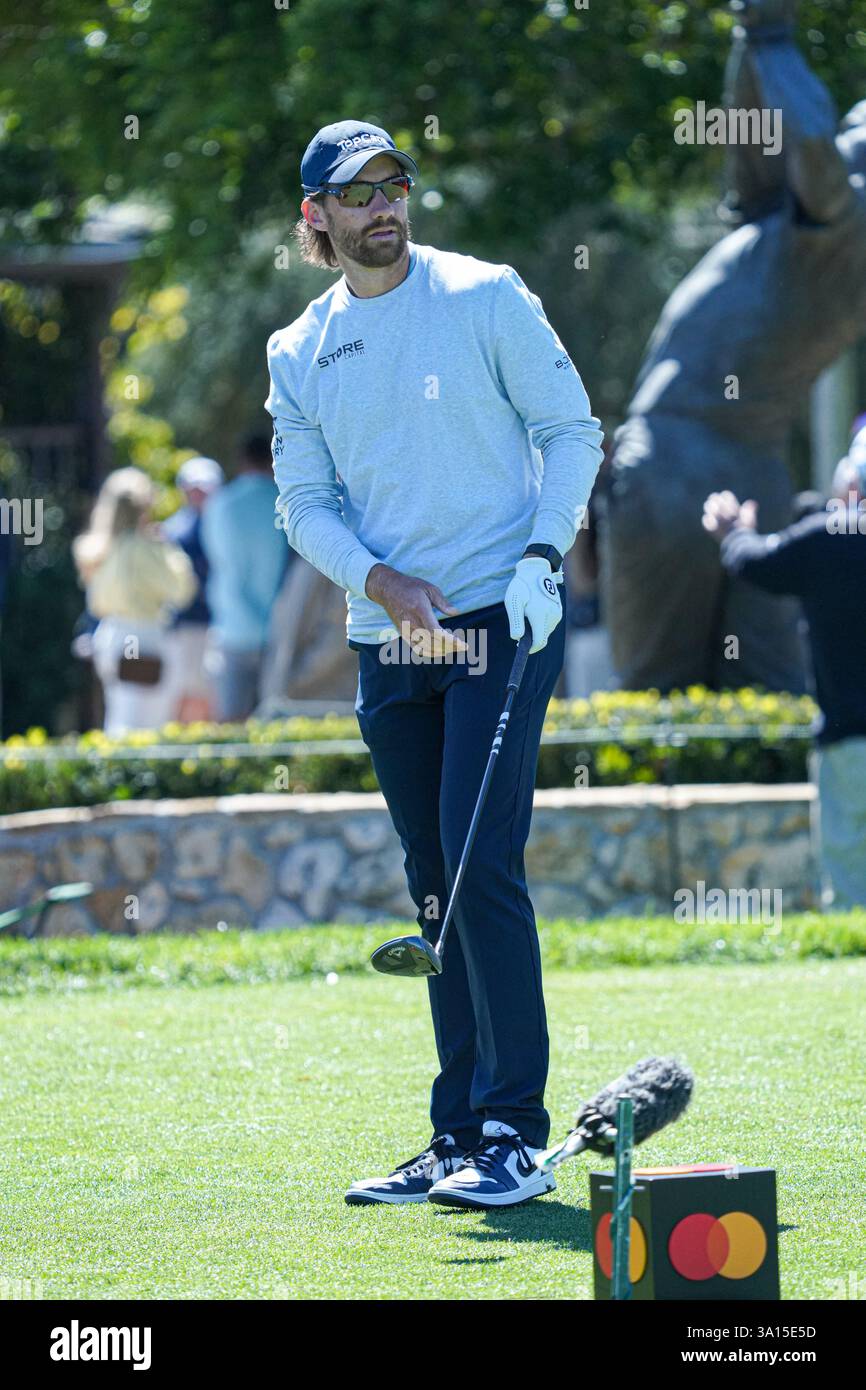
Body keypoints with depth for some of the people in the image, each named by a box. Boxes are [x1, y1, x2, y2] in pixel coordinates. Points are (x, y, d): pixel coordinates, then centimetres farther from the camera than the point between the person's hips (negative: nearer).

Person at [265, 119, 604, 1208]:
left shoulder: (484, 297, -1)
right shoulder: (298, 352, 10)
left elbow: (571, 428, 1)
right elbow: (304, 502, 8)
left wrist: (542, 557, -12)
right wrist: (382, 580, -10)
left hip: (501, 622, -5)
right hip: (387, 639, 5)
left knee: (481, 862, -15)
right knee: (434, 887, 7)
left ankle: (514, 1136, -14)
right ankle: (460, 1138, 12)